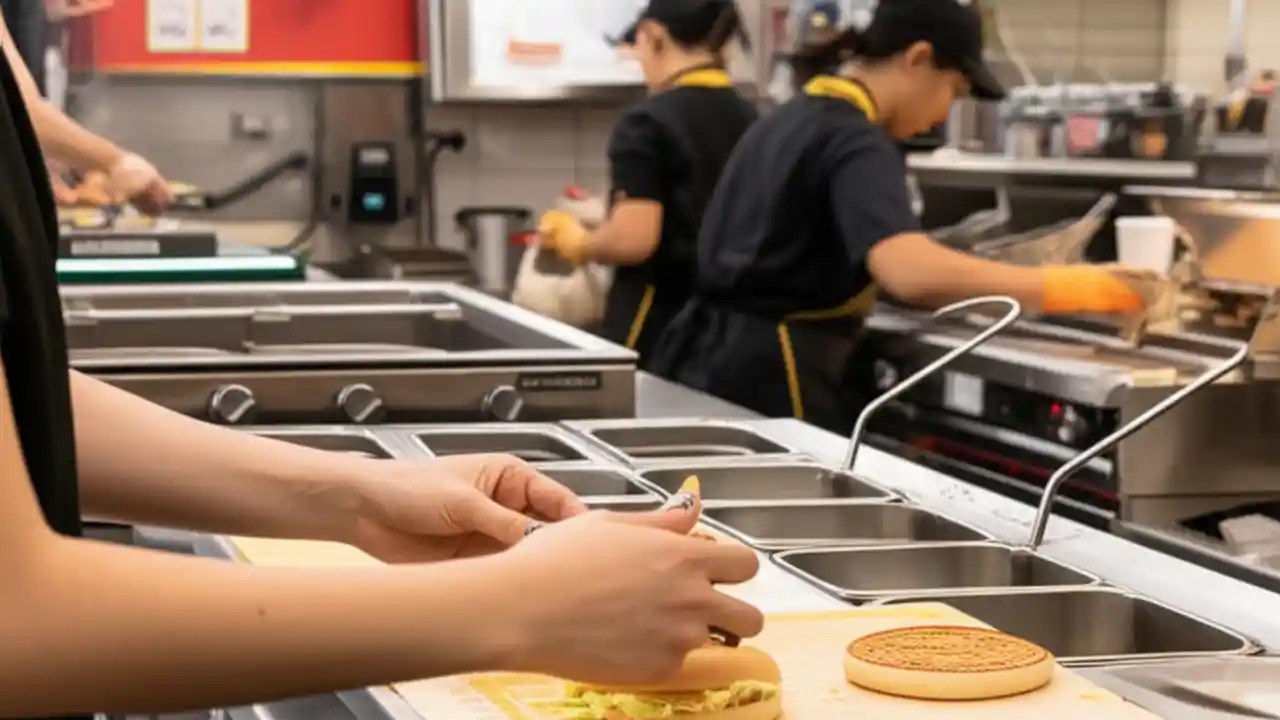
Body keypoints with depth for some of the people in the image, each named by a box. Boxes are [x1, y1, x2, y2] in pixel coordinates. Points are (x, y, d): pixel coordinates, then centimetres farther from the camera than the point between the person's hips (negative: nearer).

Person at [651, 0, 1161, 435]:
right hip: (772, 372, -10)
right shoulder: (855, 143, -15)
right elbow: (908, 271, -33)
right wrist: (1066, 288, -28)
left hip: (712, 354, 10)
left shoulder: (790, 121, 15)